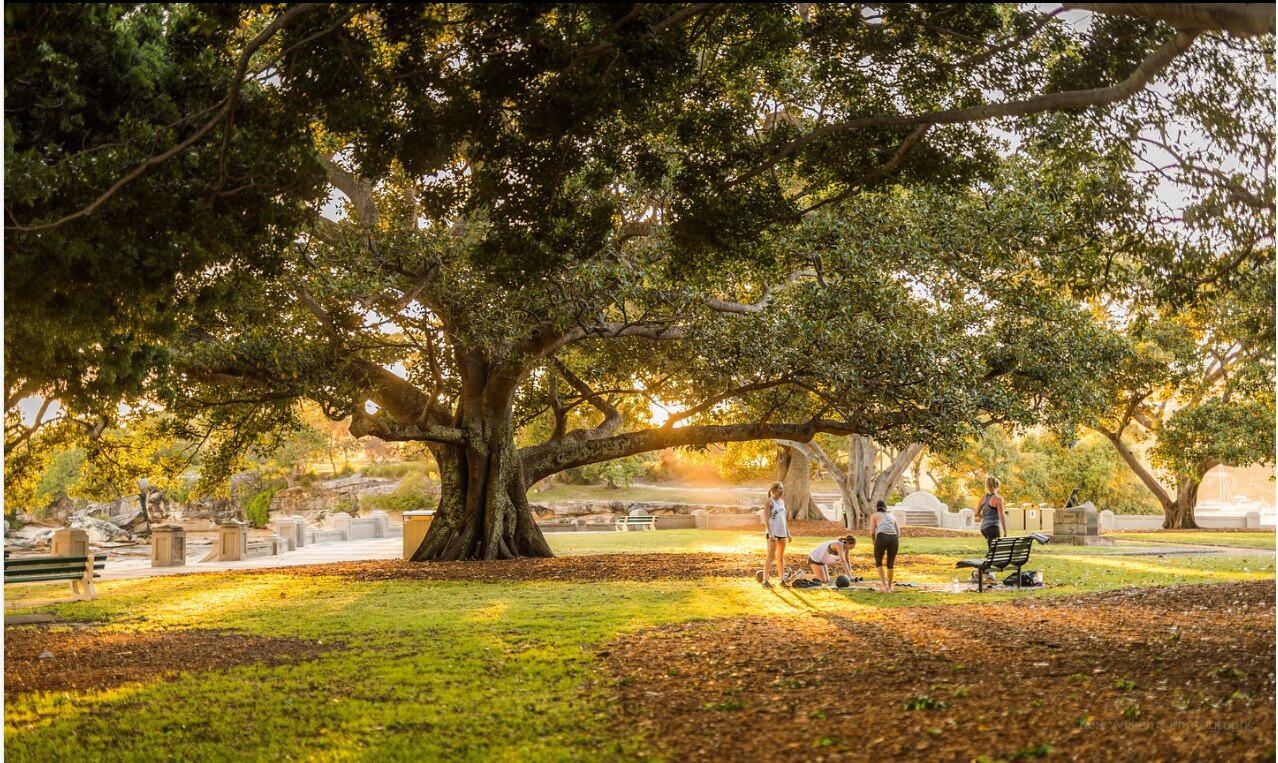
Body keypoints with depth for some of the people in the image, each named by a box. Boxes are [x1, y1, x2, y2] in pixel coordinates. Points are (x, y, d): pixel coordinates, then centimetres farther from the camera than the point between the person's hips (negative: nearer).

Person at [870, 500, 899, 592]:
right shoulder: (892, 516, 32)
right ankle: (889, 586, 32)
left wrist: (875, 542, 26)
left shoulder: (874, 516, 22)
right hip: (893, 539, 3)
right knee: (891, 563, 25)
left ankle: (884, 585, 5)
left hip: (882, 537, -3)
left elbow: (872, 532, 9)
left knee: (878, 562, 19)